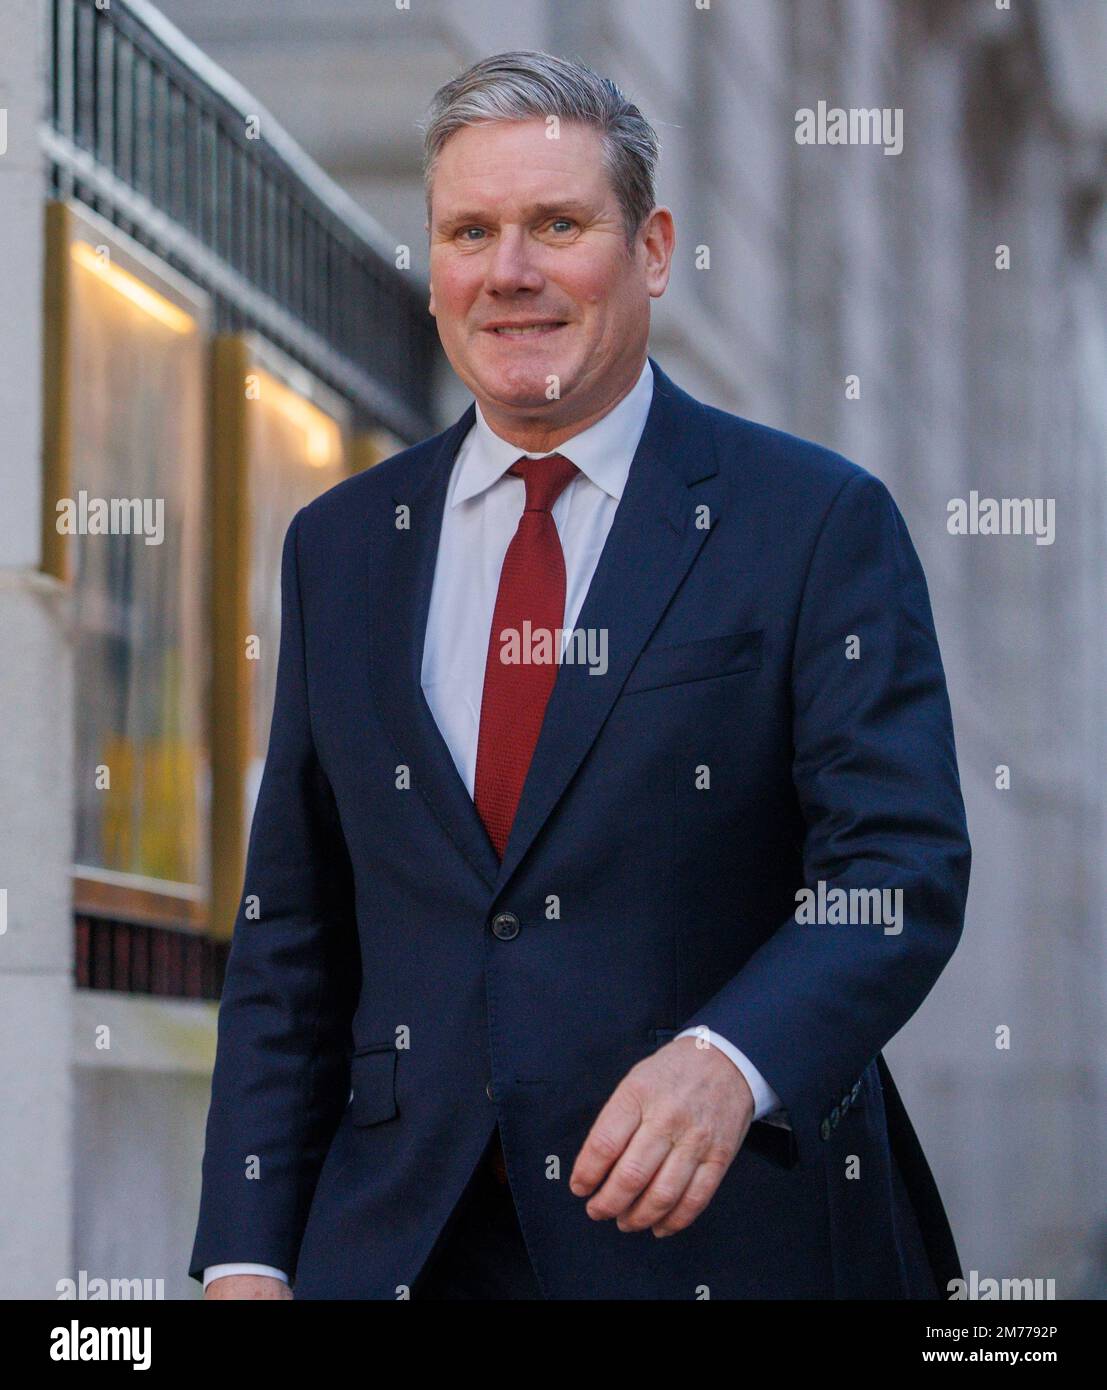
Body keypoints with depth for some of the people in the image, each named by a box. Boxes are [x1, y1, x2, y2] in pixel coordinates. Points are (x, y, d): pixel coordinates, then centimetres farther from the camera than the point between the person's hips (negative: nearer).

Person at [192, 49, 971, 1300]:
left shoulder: (818, 525, -4)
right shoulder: (341, 548, 9)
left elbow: (901, 867, -12)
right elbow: (290, 929, 10)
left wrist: (729, 1060, -31)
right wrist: (247, 1255, 1)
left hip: (724, 1232, -3)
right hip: (398, 1240, 3)